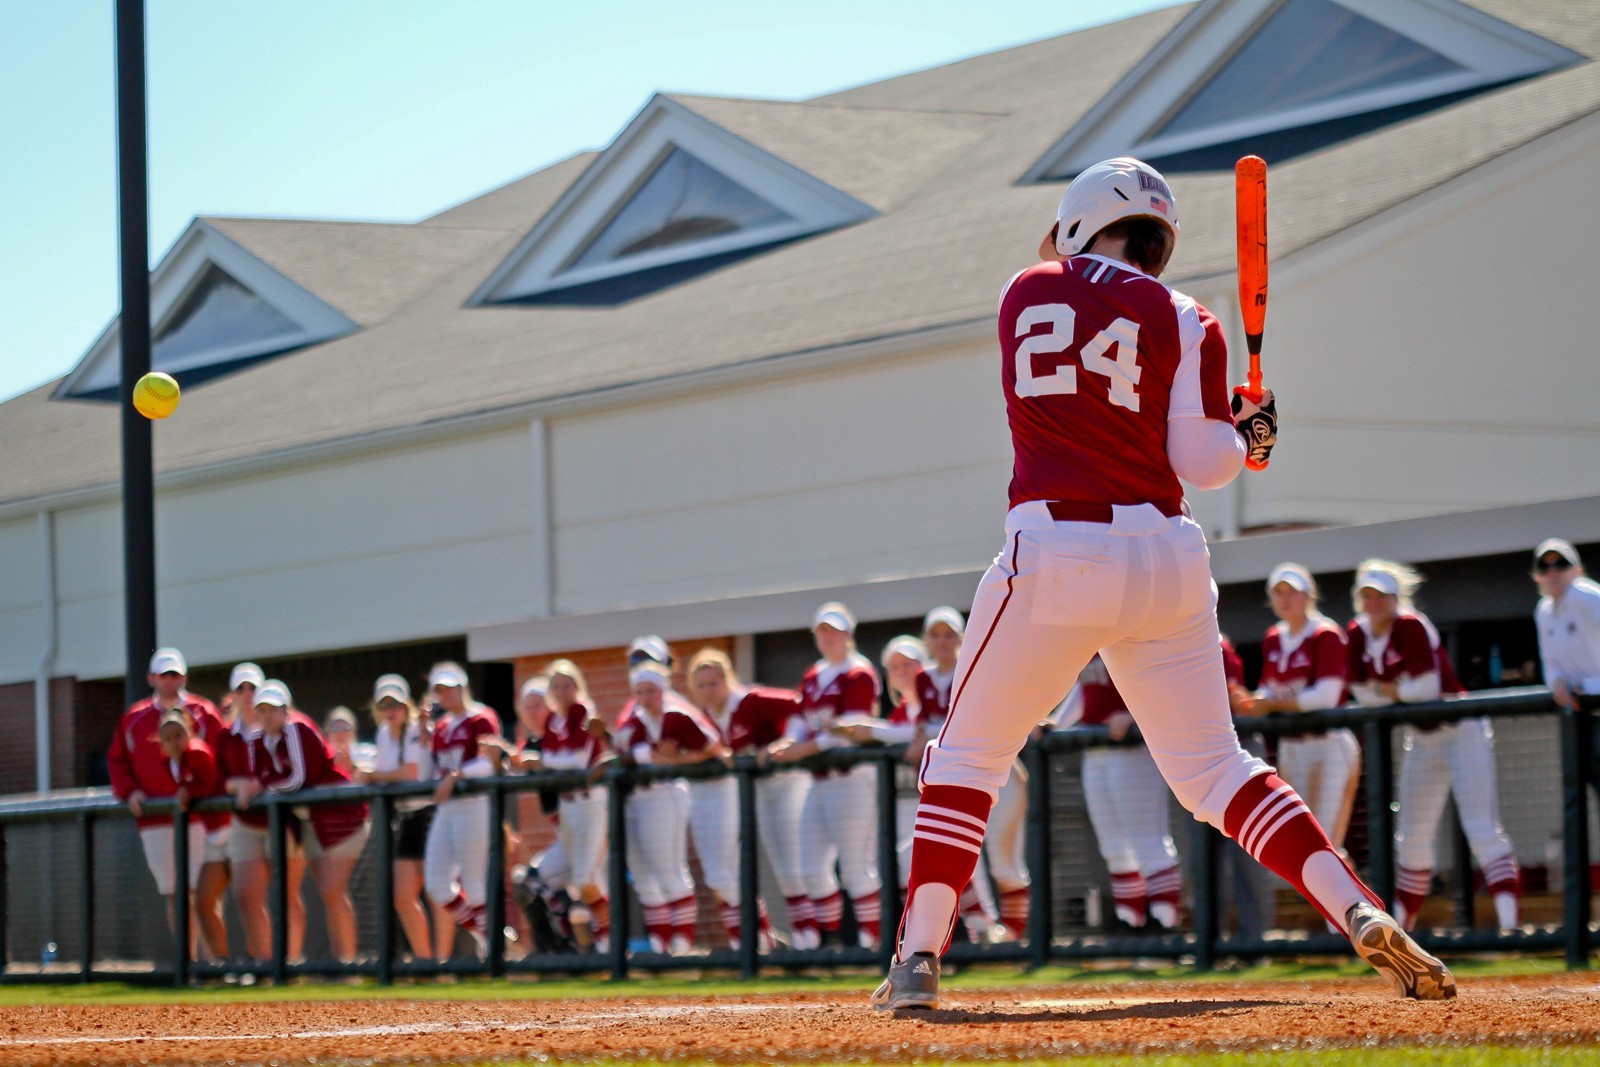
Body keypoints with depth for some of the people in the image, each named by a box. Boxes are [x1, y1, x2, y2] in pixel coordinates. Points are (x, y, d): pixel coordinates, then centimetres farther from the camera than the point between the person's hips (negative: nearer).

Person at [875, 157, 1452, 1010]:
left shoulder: (1024, 293, 11)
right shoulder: (1179, 320, 6)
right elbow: (1203, 461, 1)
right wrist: (1249, 432, 21)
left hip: (1054, 555, -1)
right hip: (1163, 557, 2)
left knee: (967, 755, 12)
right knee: (1214, 769, 8)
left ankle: (918, 961, 1)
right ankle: (1364, 916, -8)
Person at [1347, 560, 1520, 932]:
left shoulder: (1410, 626, -18)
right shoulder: (1359, 634, 3)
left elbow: (1428, 688, -23)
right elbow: (1363, 695, 1)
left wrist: (1386, 689, -9)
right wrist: (1403, 690, -13)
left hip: (1461, 731, -7)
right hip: (1421, 739, 7)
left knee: (1482, 831, -16)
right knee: (1413, 837, 13)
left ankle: (1509, 921, -24)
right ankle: (1400, 921, 22)